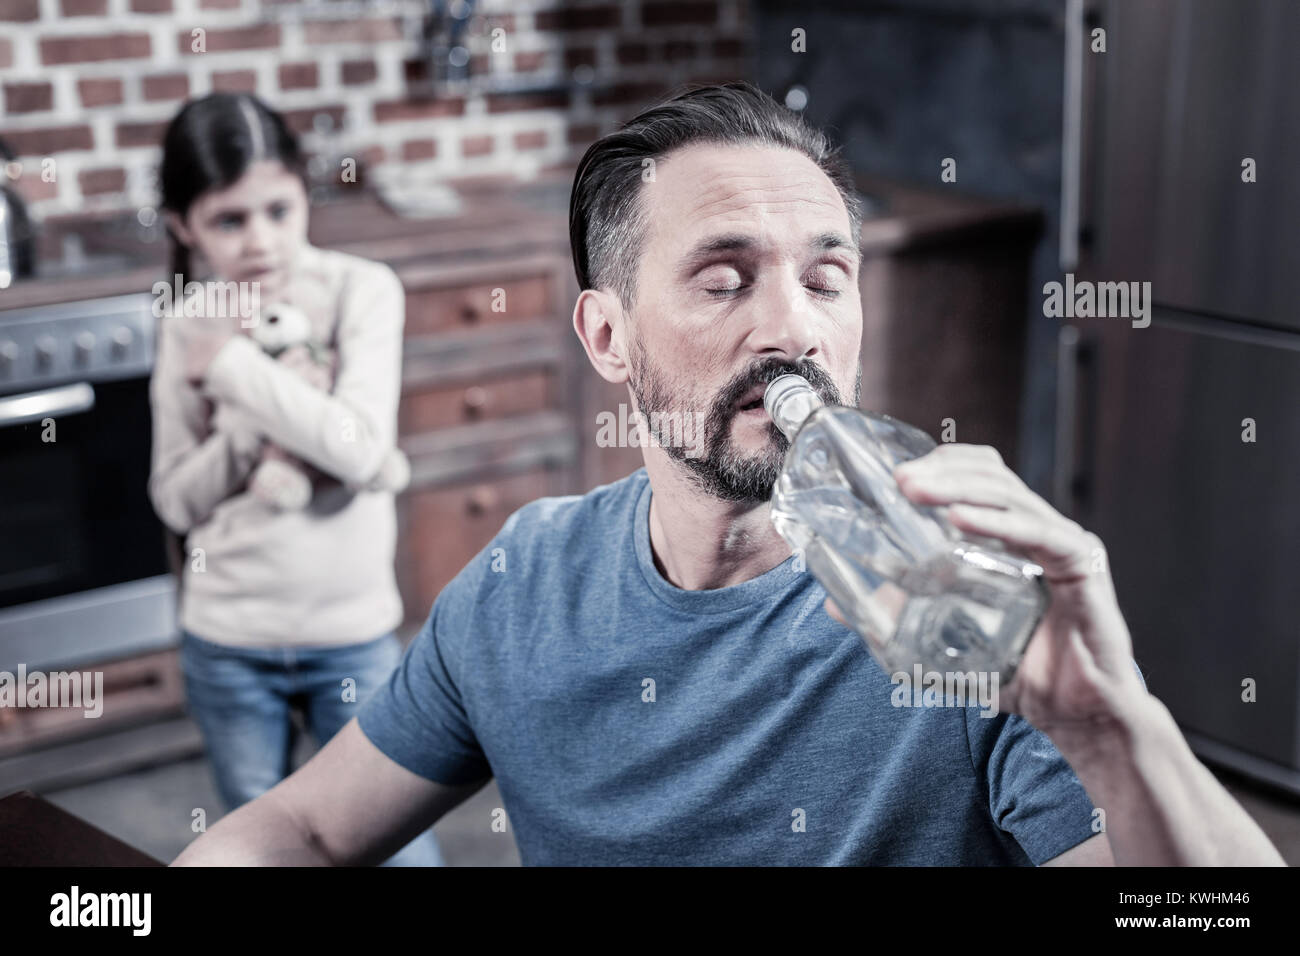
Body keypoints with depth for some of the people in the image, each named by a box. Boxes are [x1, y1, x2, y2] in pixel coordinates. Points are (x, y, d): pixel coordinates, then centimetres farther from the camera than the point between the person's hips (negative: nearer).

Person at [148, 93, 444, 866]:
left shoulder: (362, 290, -12)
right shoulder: (190, 322, -4)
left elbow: (360, 449, -25)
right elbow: (175, 499, -3)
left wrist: (231, 364, -19)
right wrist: (257, 434, -20)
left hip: (353, 633, -2)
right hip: (227, 640, 2)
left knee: (399, 842, 7)